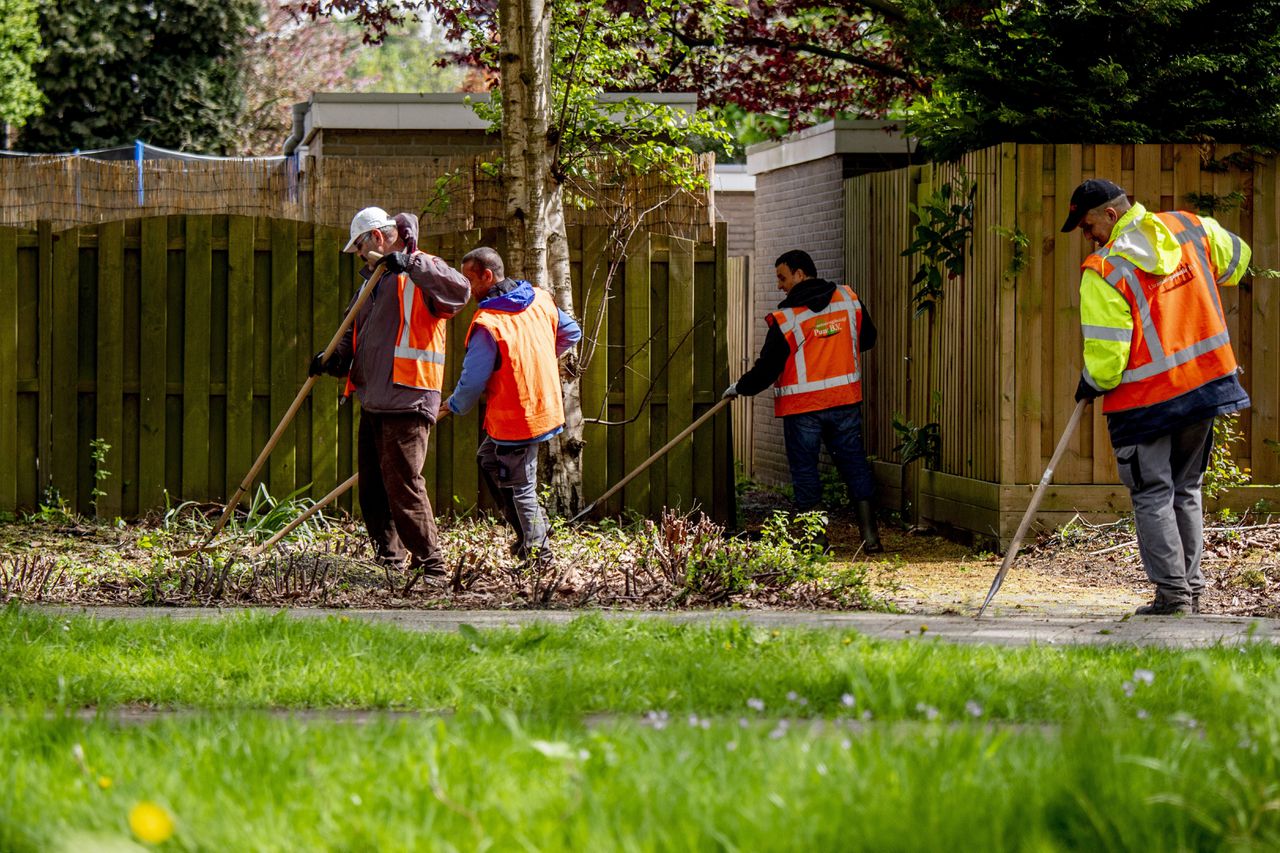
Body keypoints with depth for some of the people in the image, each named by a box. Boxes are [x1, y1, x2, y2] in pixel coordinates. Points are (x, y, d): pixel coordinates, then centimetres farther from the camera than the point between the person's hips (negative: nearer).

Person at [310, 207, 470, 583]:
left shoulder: (420, 274, -5)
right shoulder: (374, 281, 23)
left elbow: (459, 291, -25)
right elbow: (354, 333, 26)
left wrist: (411, 263, -27)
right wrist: (334, 359, 6)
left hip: (406, 403, -9)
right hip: (374, 404, 9)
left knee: (403, 487, -14)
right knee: (372, 490, 11)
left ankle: (430, 566, -11)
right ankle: (389, 562, 19)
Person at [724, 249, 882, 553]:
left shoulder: (785, 321, -14)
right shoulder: (849, 300, -1)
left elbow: (766, 370, -10)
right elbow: (867, 339, 14)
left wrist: (740, 388, 7)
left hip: (802, 407, -4)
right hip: (845, 401, 4)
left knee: (804, 470, 7)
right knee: (854, 463, 10)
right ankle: (870, 536, 9)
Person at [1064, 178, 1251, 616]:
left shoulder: (1104, 272, -16)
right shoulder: (1193, 229, 1)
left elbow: (1106, 355, -16)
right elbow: (1236, 260, 21)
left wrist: (1091, 385, 4)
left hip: (1146, 400, -6)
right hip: (1207, 382, 6)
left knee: (1152, 497, 4)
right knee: (1186, 490, 18)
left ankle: (1172, 594, 1)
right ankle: (1191, 588, 19)